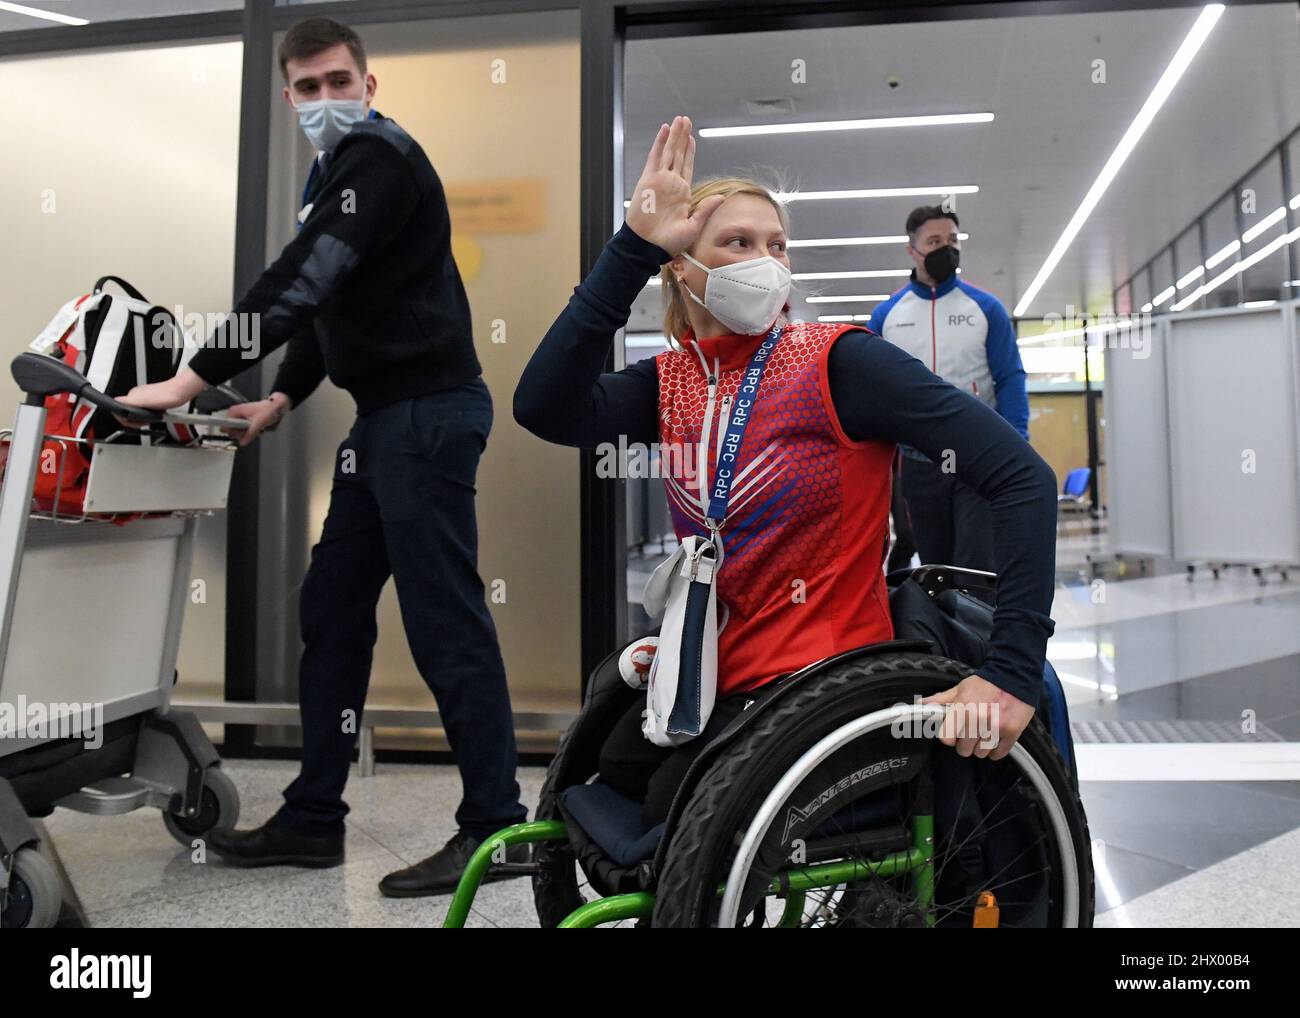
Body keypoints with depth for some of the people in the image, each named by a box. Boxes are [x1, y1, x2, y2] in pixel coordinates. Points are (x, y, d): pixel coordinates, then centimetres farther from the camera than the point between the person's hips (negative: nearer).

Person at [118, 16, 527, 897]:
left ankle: (497, 826, 2)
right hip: (387, 416, 10)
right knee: (332, 612, 10)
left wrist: (194, 380, -20)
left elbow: (302, 283, -20)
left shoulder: (381, 158, -9)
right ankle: (314, 819, 20)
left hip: (427, 411, -10)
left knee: (443, 619, -9)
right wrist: (282, 400, 16)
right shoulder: (339, 171, 23)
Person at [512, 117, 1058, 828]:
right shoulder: (669, 383, 3)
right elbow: (544, 409, -17)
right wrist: (632, 250, -18)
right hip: (709, 677, 5)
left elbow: (1022, 477, -16)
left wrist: (1014, 669, -23)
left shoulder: (836, 361, -11)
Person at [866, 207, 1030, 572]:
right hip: (919, 463, 2)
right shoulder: (885, 315, 5)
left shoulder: (986, 308, 2)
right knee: (935, 566, 13)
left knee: (977, 567, -8)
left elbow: (1010, 381, -1)